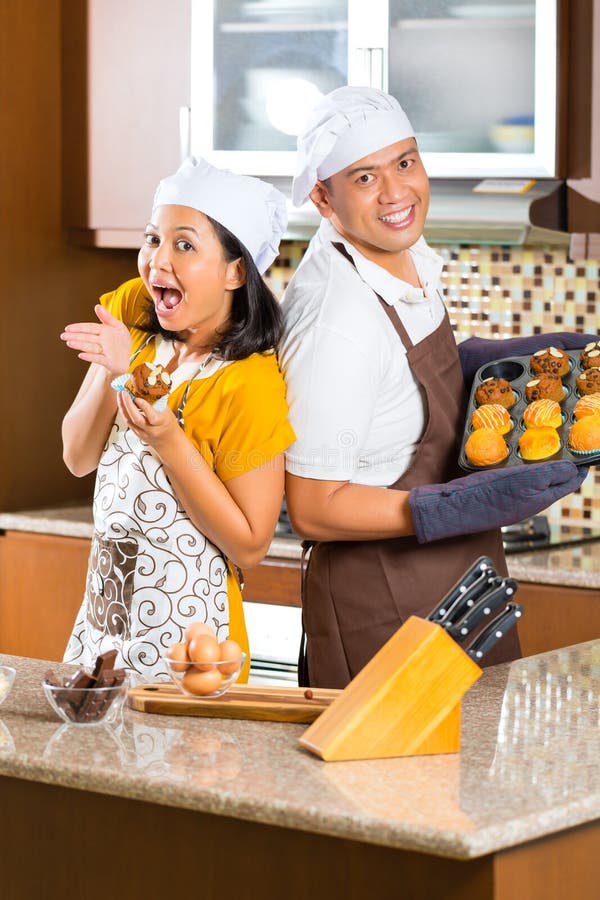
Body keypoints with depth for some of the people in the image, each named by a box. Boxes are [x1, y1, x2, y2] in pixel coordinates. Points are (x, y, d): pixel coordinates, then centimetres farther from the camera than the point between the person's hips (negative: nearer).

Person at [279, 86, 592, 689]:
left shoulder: (406, 254, 2)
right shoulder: (334, 321, -26)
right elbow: (313, 509, -24)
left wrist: (514, 355, 8)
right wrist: (464, 506, -31)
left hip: (452, 585, 9)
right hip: (383, 610, -9)